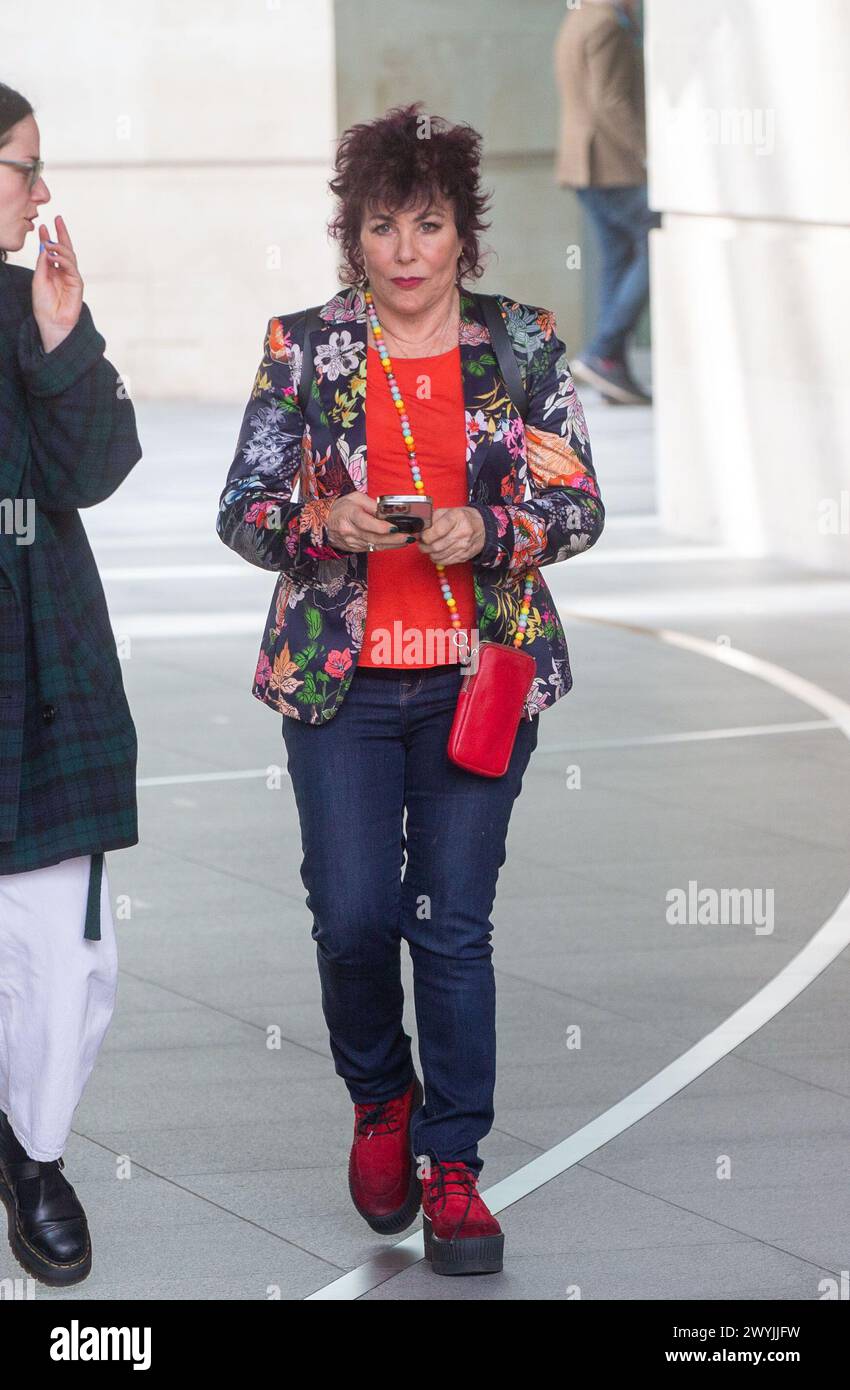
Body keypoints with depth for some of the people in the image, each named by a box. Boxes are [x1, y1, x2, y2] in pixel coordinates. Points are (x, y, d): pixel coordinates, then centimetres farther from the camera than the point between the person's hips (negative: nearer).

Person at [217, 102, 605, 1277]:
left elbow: (581, 508, 2)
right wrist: (324, 526, -19)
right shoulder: (304, 349, 2)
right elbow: (241, 510, 1)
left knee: (454, 923, -2)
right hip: (340, 677, 0)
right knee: (352, 915, -5)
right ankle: (380, 1099, 25)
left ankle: (453, 1165, 7)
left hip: (481, 674, 0)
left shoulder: (524, 345, 2)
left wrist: (488, 535, -17)